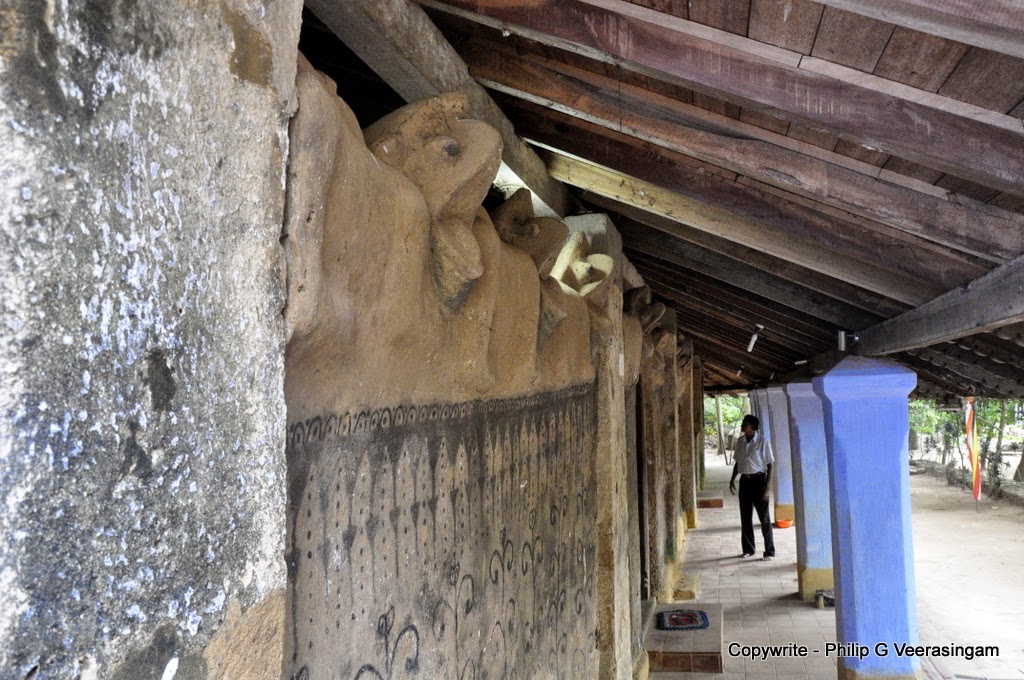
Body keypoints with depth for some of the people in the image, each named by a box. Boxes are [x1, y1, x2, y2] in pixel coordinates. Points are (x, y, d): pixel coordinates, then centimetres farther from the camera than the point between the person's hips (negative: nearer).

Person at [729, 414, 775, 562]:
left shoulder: (763, 442, -10)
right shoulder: (740, 442, 6)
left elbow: (769, 466, -9)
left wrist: (767, 487, -13)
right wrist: (732, 479, 8)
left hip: (758, 479, -5)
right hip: (744, 480, 5)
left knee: (764, 517, 0)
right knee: (745, 517, 11)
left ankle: (770, 552, 8)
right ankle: (748, 549, 24)